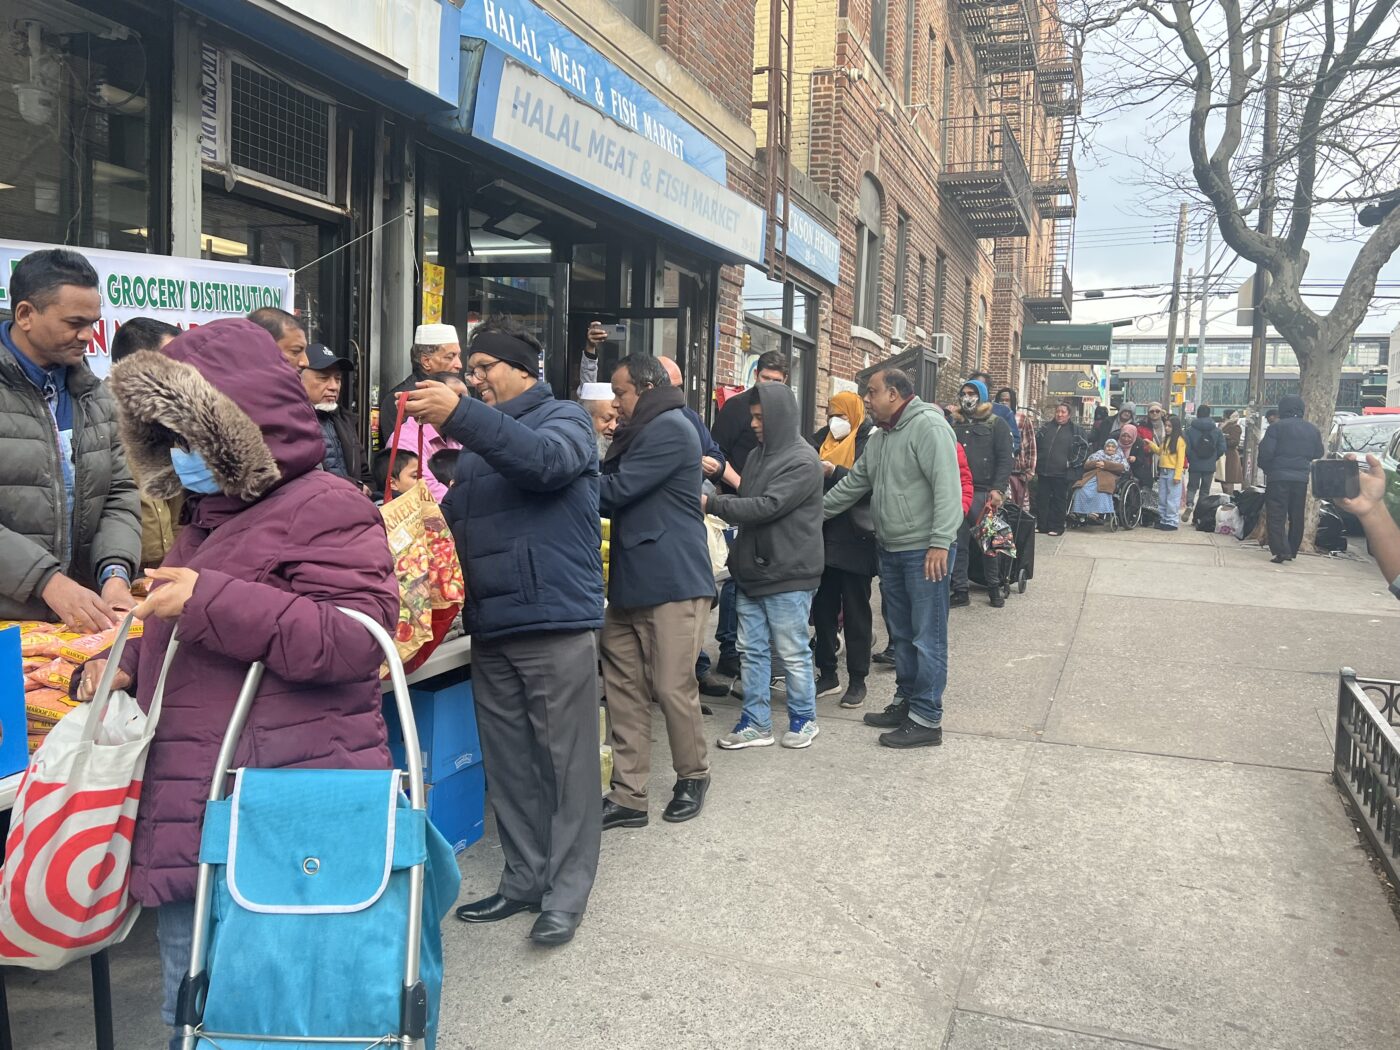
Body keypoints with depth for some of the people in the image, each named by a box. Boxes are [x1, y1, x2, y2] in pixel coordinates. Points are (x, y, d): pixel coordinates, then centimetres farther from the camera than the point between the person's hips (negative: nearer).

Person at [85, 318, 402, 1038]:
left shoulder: (324, 509, -11)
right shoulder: (211, 517, 18)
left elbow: (352, 639, -24)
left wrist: (210, 600, -24)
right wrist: (129, 663, 14)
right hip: (193, 821, 9)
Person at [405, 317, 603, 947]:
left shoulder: (562, 419, 0)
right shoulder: (479, 442, 22)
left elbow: (547, 459, -23)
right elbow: (454, 519, 25)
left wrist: (463, 417, -31)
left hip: (556, 621, -7)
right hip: (491, 629, 7)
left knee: (567, 764, 1)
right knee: (508, 766, 13)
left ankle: (565, 893, 11)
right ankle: (524, 880, 27)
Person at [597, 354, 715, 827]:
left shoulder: (670, 429, -11)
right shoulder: (640, 432, 21)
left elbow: (614, 491, -15)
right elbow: (615, 492, 21)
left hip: (673, 582, -10)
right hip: (629, 583, 10)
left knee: (673, 687, -1)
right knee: (623, 686, 6)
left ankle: (692, 777, 22)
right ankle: (628, 796, 12)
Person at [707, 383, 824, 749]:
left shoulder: (802, 461, -13)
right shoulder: (757, 455, 14)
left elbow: (767, 507, -21)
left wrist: (713, 503, -18)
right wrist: (721, 496, -2)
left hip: (788, 576, -8)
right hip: (752, 571, 8)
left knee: (792, 652, 5)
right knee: (752, 650, 11)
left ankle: (804, 719, 21)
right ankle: (755, 723, 20)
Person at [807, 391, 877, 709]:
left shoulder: (868, 441, -5)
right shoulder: (822, 439, 14)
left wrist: (834, 472, -25)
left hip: (854, 540, -5)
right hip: (823, 536, 6)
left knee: (856, 611, 4)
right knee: (823, 608, 9)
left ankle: (857, 680, 13)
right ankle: (827, 674, 20)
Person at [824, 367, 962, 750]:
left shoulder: (928, 426, -14)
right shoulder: (880, 437, 15)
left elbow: (947, 488, -20)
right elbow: (853, 483, 22)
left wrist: (940, 543, -24)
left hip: (926, 552, -9)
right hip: (891, 550, 9)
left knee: (927, 638, -2)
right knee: (901, 634, 17)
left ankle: (926, 720, 4)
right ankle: (906, 702, 29)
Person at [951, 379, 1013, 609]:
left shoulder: (996, 424, 3)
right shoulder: (955, 424, 17)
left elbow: (1006, 459, -4)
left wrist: (998, 490, -16)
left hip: (983, 492, -4)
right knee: (958, 543, 3)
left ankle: (994, 588, 17)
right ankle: (960, 591, 10)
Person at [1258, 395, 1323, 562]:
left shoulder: (1276, 427, -8)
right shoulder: (1313, 430, 11)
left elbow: (1265, 452, -12)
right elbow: (1318, 454, 15)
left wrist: (1265, 468, 5)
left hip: (1279, 477, -5)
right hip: (1302, 478, 5)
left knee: (1276, 516, -4)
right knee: (1297, 516, 13)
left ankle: (1280, 551, -15)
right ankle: (1292, 551, 18)